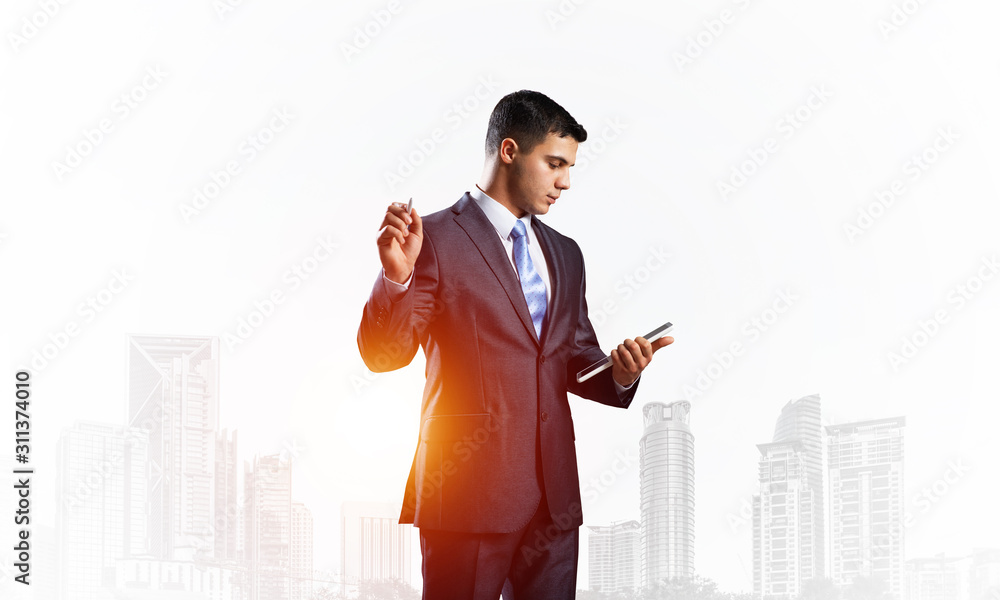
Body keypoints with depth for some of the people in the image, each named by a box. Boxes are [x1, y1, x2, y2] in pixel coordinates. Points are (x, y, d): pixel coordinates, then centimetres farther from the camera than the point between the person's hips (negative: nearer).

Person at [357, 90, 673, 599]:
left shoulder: (564, 253, 18)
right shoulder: (436, 239, -4)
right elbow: (383, 355, -9)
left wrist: (616, 373, -1)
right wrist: (397, 276, -27)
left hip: (553, 497, 6)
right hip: (469, 491, -6)